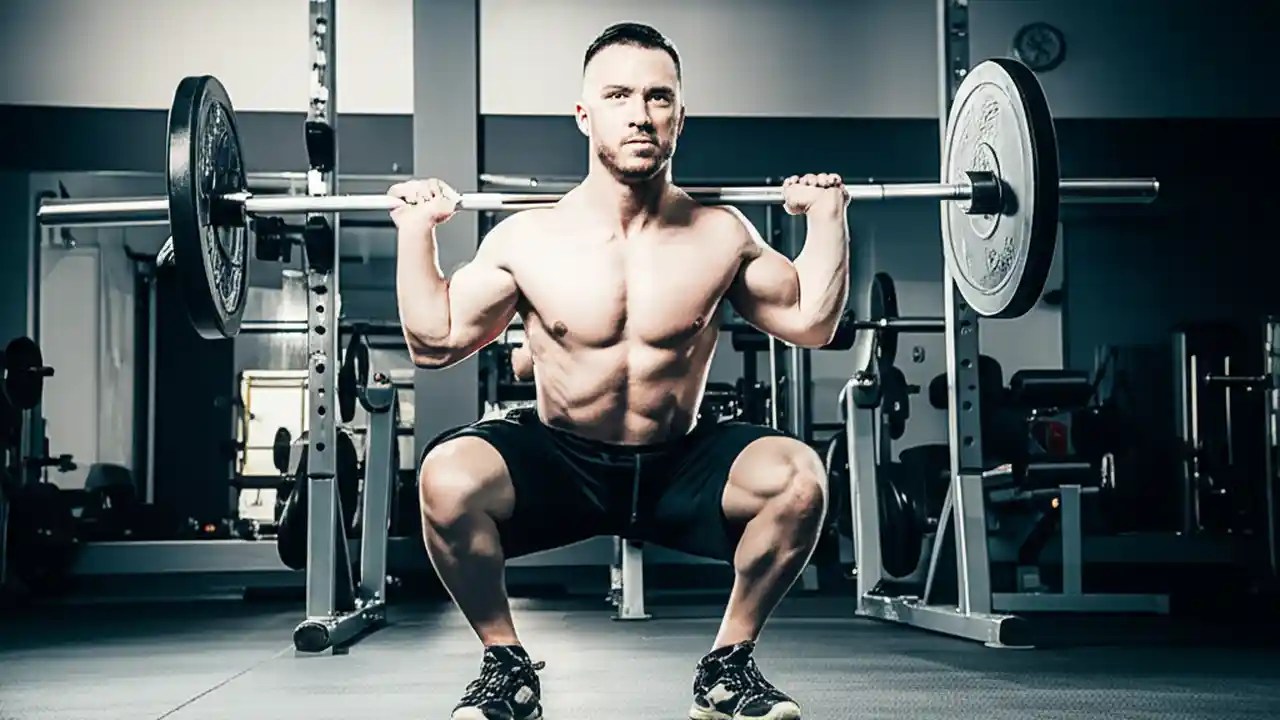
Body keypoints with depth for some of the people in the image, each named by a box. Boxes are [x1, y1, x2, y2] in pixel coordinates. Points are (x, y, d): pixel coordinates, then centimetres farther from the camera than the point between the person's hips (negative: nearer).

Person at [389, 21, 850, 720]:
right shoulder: (526, 239, -7)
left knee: (798, 475, -28)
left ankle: (728, 664, -4)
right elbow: (434, 343, 2)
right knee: (448, 475, -32)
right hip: (557, 465, -1)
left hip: (679, 468, 1)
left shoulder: (722, 235, -5)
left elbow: (810, 322, 8)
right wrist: (416, 232, -5)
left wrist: (826, 218, 1)